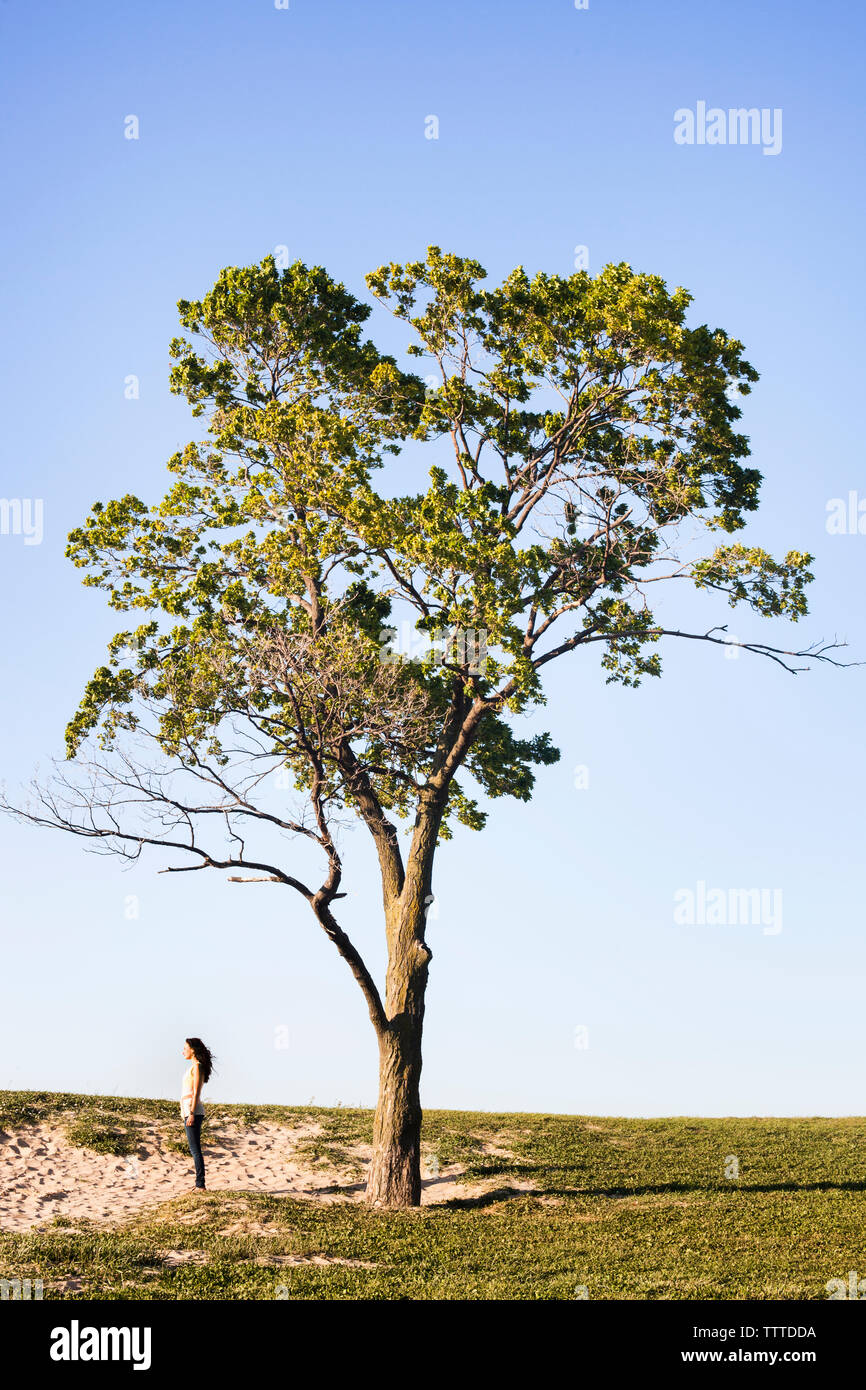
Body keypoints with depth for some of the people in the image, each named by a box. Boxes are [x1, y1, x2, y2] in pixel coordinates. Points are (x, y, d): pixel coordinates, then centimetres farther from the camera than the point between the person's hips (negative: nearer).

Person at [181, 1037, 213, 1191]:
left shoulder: (197, 1066, -10)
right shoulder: (194, 1067, 18)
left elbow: (196, 1092, -16)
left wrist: (191, 1114, -21)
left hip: (192, 1110, -10)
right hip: (188, 1111, 10)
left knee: (195, 1149, -9)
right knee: (195, 1149, 9)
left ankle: (200, 1185, -10)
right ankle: (199, 1185, 11)